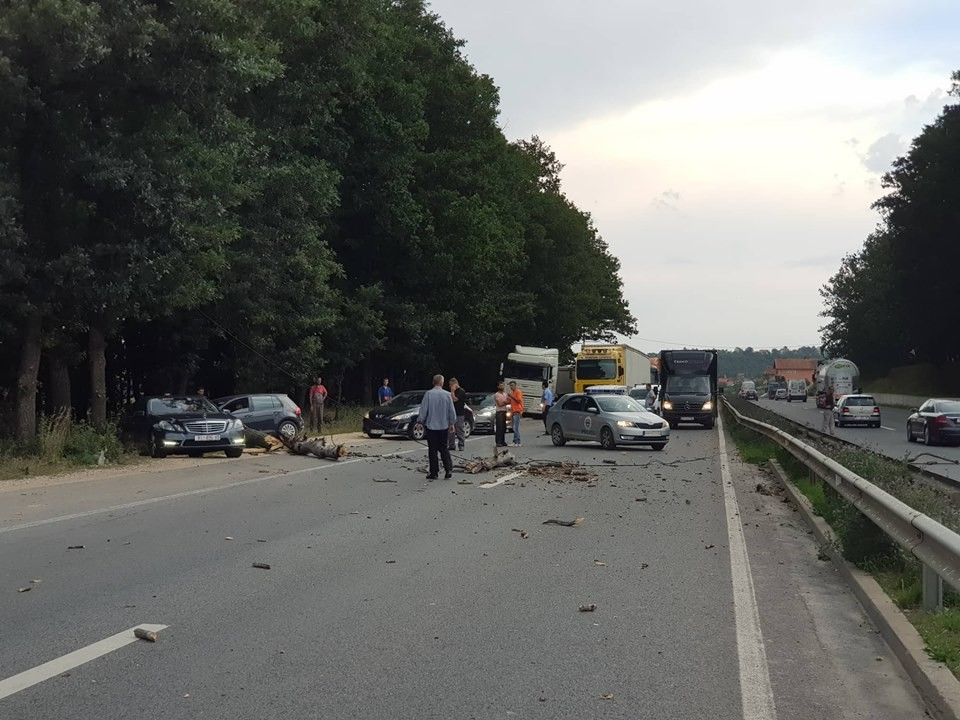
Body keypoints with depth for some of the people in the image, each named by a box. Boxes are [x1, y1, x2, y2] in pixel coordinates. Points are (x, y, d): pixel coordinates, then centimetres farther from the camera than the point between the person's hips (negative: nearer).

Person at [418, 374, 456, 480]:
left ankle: (434, 473, 5)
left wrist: (421, 421, 7)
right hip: (444, 426, 2)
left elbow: (423, 410, -7)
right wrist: (452, 424, 15)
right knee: (444, 449, 13)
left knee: (432, 450, 4)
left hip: (431, 426, -2)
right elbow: (452, 411, 3)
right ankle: (448, 470, 4)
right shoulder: (447, 395, -4)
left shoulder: (428, 394, -11)